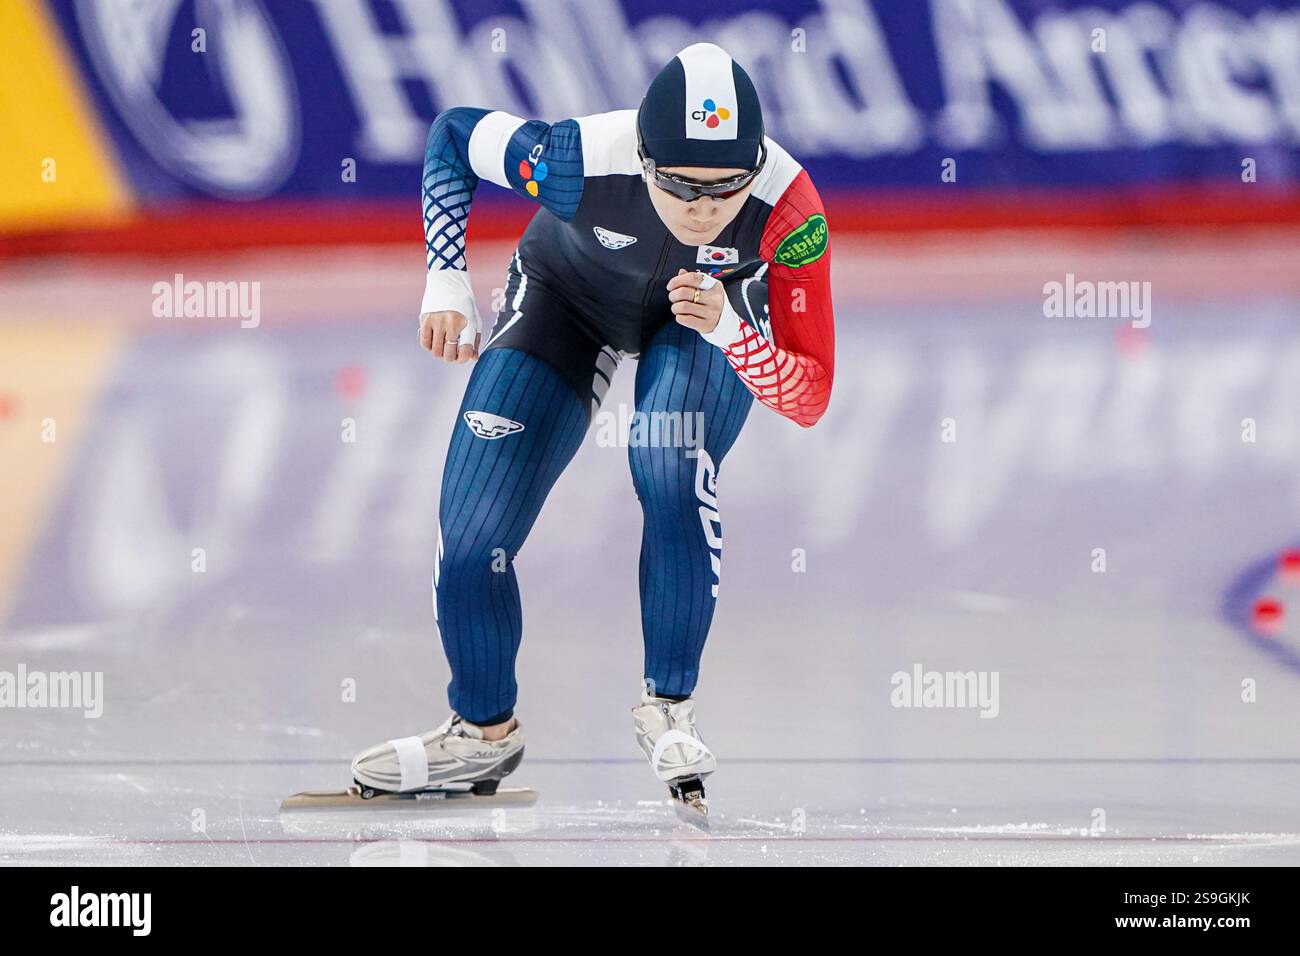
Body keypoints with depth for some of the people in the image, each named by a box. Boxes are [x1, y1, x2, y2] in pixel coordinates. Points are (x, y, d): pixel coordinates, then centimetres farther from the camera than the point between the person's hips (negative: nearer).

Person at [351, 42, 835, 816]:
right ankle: (485, 731, 23)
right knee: (469, 542, -6)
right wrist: (447, 278, -21)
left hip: (710, 315, -1)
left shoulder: (789, 212, -37)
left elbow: (808, 399, -32)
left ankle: (669, 707, -13)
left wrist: (725, 328, -49)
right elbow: (454, 133, -15)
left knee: (671, 465, -34)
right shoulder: (585, 160, -38)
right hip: (568, 296, 1)